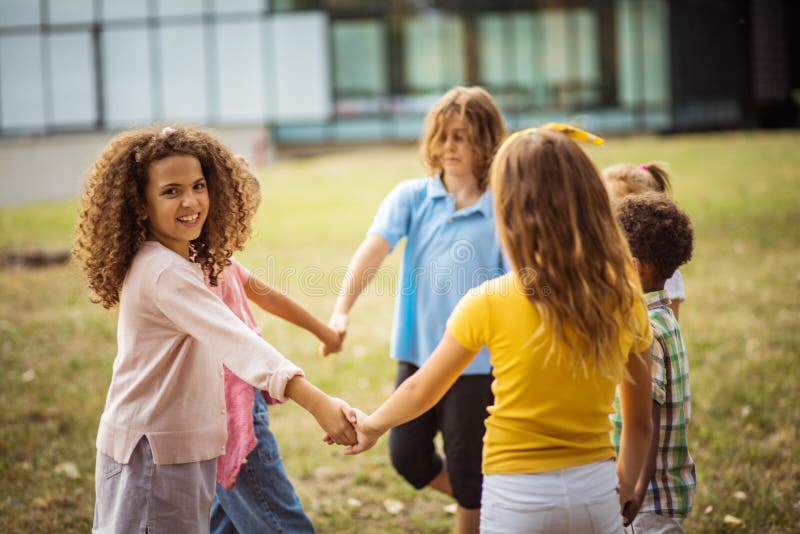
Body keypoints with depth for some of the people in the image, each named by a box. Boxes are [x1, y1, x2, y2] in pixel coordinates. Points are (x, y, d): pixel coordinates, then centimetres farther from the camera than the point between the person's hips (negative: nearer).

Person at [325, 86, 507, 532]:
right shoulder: (411, 197, -2)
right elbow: (374, 248, -16)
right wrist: (342, 310, -31)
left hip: (477, 359, -3)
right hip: (418, 351, 4)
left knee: (466, 469, 5)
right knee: (408, 456, 10)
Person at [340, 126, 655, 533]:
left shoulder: (490, 304, -14)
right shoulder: (623, 298, -5)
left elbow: (421, 391, 1)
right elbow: (640, 423, 4)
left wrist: (372, 424, 19)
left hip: (518, 500, -3)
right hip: (596, 490, 4)